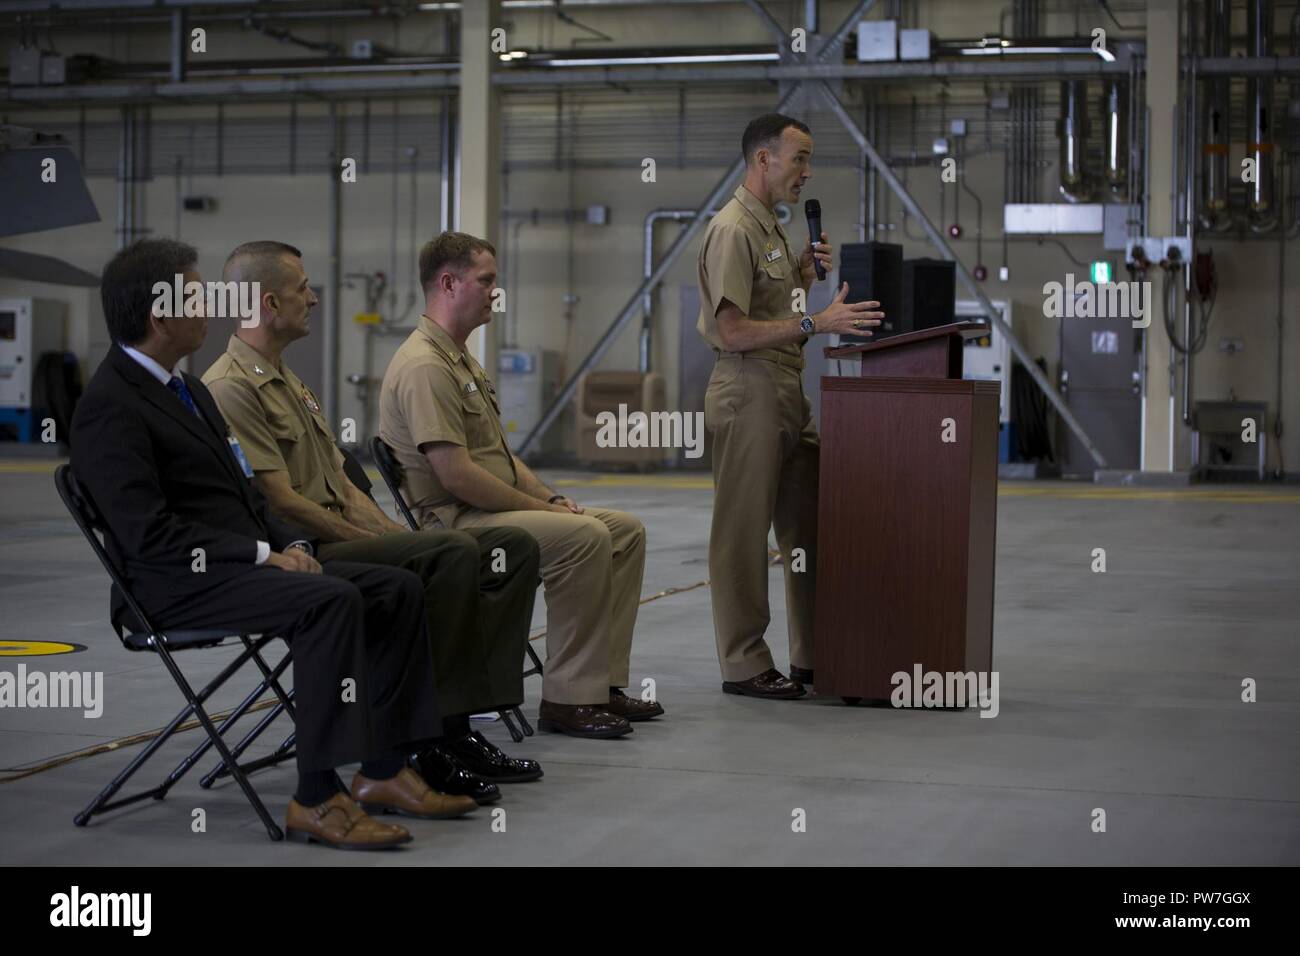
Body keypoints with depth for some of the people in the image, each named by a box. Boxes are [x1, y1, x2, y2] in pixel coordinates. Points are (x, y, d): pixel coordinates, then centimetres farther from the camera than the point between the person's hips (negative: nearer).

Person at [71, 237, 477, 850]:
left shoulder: (187, 389, 18)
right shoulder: (109, 408, -13)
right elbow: (149, 534, -21)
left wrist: (290, 544, 3)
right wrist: (265, 555, -19)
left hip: (241, 563, 10)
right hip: (179, 585, -10)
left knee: (397, 590, -3)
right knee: (332, 601, -31)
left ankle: (384, 771, -3)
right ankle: (317, 800, -28)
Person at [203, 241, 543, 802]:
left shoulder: (285, 379, 23)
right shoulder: (231, 388, -11)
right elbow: (280, 501, -17)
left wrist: (392, 535, 5)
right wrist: (372, 544, -14)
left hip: (343, 538, 10)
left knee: (512, 547, -3)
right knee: (453, 555, -31)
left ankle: (460, 724, -10)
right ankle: (432, 741, -25)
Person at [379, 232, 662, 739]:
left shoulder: (462, 361, 19)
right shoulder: (424, 367, -17)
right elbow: (457, 476, -24)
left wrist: (551, 499, 6)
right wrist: (544, 510, -16)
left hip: (491, 508, 11)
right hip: (451, 521, -11)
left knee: (626, 530, 4)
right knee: (584, 536, -28)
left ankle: (601, 682, 3)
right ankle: (566, 699, -22)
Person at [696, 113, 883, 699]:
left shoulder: (771, 227, 19)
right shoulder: (733, 230, -13)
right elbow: (734, 332, -20)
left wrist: (803, 275, 9)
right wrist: (816, 324, -24)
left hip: (787, 392, 10)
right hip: (748, 391, -10)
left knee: (809, 529, 12)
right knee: (744, 534, -3)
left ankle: (814, 657, 19)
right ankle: (744, 666, 3)